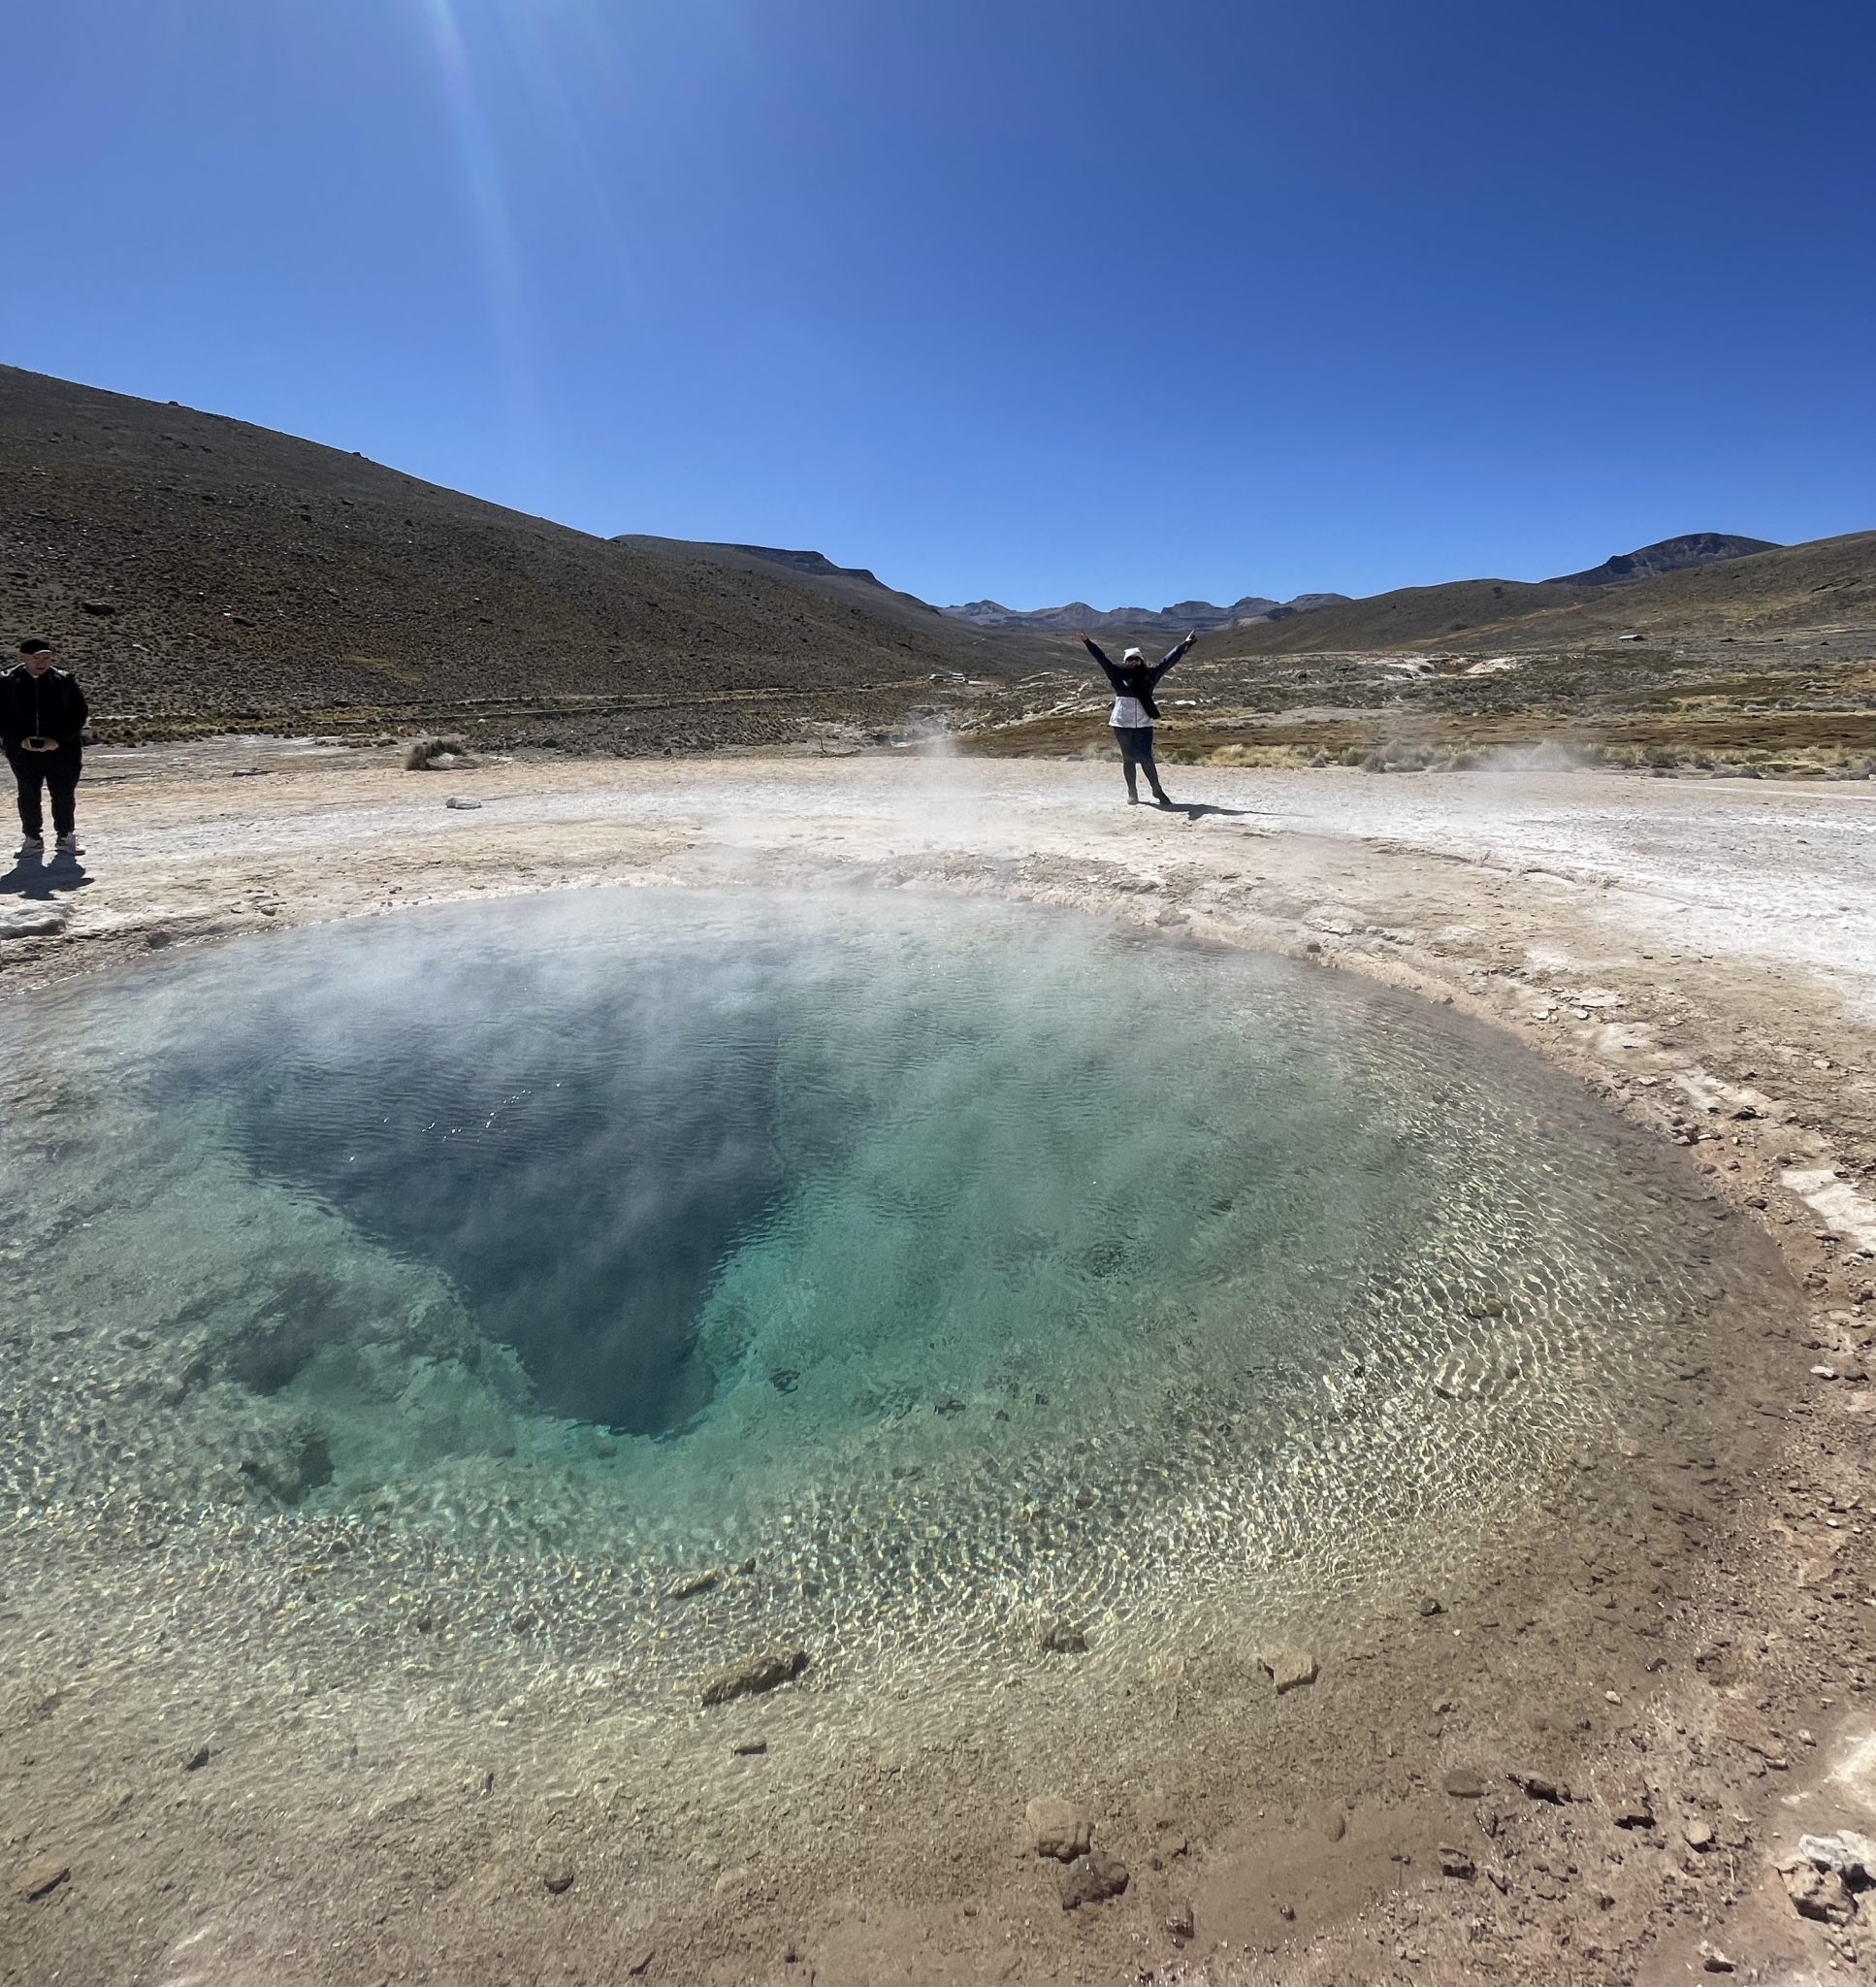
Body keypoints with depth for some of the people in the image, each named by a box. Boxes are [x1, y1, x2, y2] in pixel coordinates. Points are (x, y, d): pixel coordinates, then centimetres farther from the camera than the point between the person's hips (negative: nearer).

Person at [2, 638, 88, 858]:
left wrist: (58, 740, -12)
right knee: (28, 795, 6)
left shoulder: (65, 681, 0)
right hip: (23, 750, 1)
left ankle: (66, 836, 17)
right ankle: (32, 838, 16)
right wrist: (20, 740, -13)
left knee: (64, 794, 4)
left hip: (62, 750, -1)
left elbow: (78, 714, -2)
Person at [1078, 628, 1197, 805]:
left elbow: (1168, 660, 11)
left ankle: (1158, 790, 12)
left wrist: (1185, 644, 13)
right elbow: (1101, 659, 2)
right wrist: (1088, 643, -3)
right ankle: (1132, 794, 16)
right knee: (1128, 758, 6)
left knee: (1146, 758, -2)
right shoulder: (1118, 674, 4)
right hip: (1122, 724, 0)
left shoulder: (1149, 675, 8)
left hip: (1144, 724, 0)